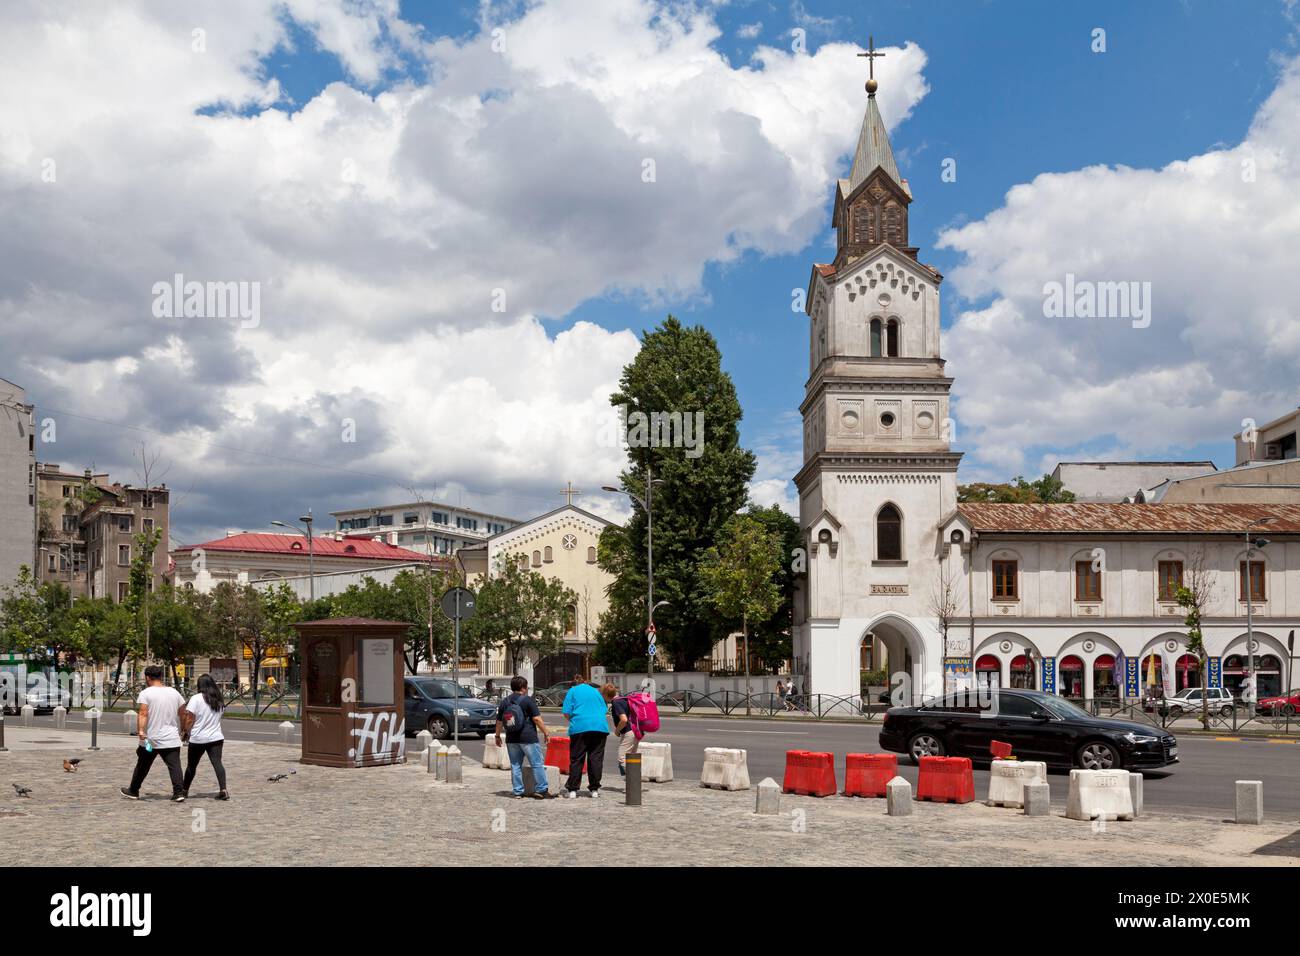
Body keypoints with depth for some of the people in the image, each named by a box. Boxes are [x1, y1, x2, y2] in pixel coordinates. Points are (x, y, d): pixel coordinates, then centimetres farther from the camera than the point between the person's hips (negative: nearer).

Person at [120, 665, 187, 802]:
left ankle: (133, 791, 28)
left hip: (151, 739, -2)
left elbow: (143, 714, -17)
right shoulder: (174, 692, 8)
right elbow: (183, 714, 14)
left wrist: (140, 730, -24)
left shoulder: (146, 693, -5)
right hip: (171, 739, 2)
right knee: (174, 765, -5)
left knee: (142, 766, 14)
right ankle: (179, 792, -17)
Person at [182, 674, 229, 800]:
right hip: (216, 737, 3)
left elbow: (189, 719, -12)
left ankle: (185, 790, 26)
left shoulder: (196, 699, -11)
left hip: (198, 739, -3)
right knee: (217, 763, -5)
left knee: (191, 765, 13)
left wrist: (187, 733, 3)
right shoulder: (219, 700, 8)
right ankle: (223, 790, -18)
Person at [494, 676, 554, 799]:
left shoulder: (504, 702, 9)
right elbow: (537, 719, -10)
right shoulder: (528, 700, -7)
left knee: (515, 765, 11)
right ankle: (541, 790, 2)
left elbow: (499, 721, 12)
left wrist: (497, 736, 23)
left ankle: (517, 791, 11)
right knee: (537, 764, 2)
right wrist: (545, 732, -2)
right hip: (528, 738, -5)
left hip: (511, 739, 5)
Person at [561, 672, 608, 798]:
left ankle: (572, 789, 1)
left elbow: (566, 713, 2)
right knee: (596, 758, 6)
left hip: (580, 727, -3)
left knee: (576, 759, 2)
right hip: (600, 726, 3)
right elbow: (604, 710, 23)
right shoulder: (596, 691, 21)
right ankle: (595, 789, 7)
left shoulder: (572, 691, 10)